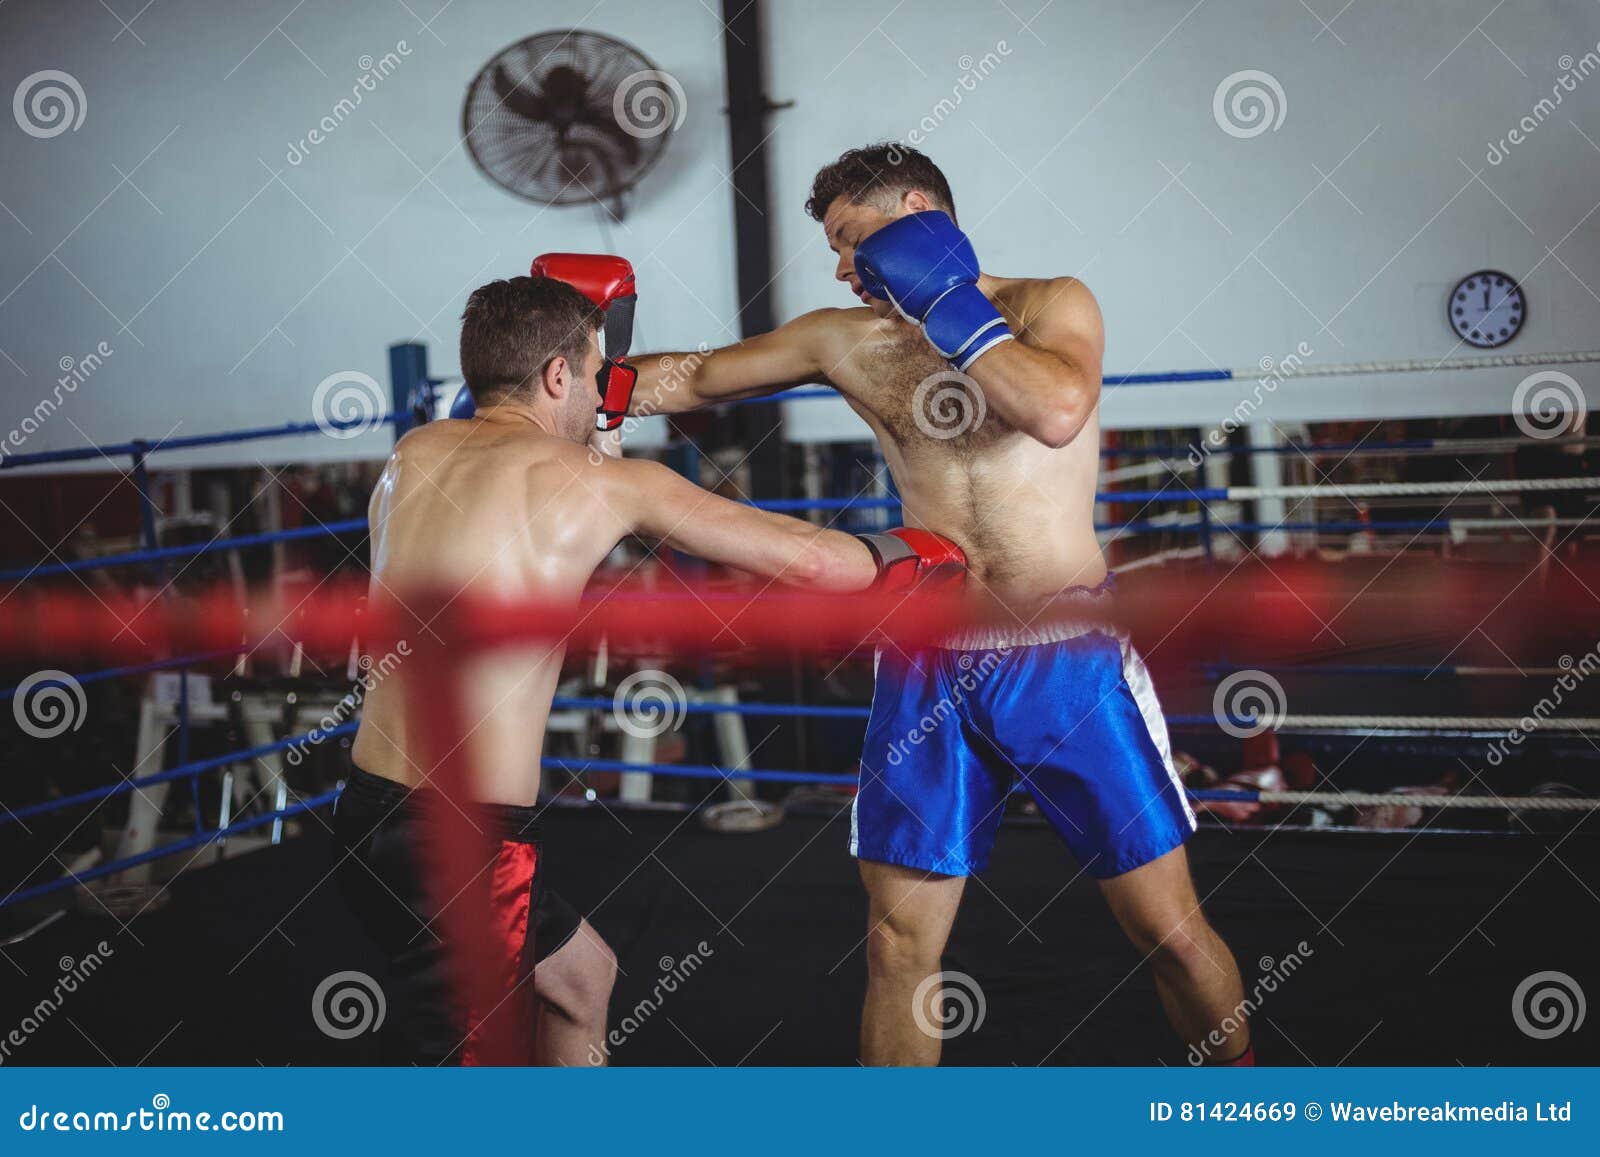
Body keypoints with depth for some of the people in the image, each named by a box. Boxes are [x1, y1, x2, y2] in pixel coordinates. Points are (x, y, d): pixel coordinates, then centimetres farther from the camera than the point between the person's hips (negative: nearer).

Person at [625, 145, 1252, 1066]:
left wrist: (953, 308, -15)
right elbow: (692, 379, 17)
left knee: (1171, 932, 3)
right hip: (928, 668, 3)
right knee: (898, 942, 3)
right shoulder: (847, 342, 9)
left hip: (1063, 653, -3)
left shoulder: (1049, 305, -1)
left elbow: (1058, 413, -23)